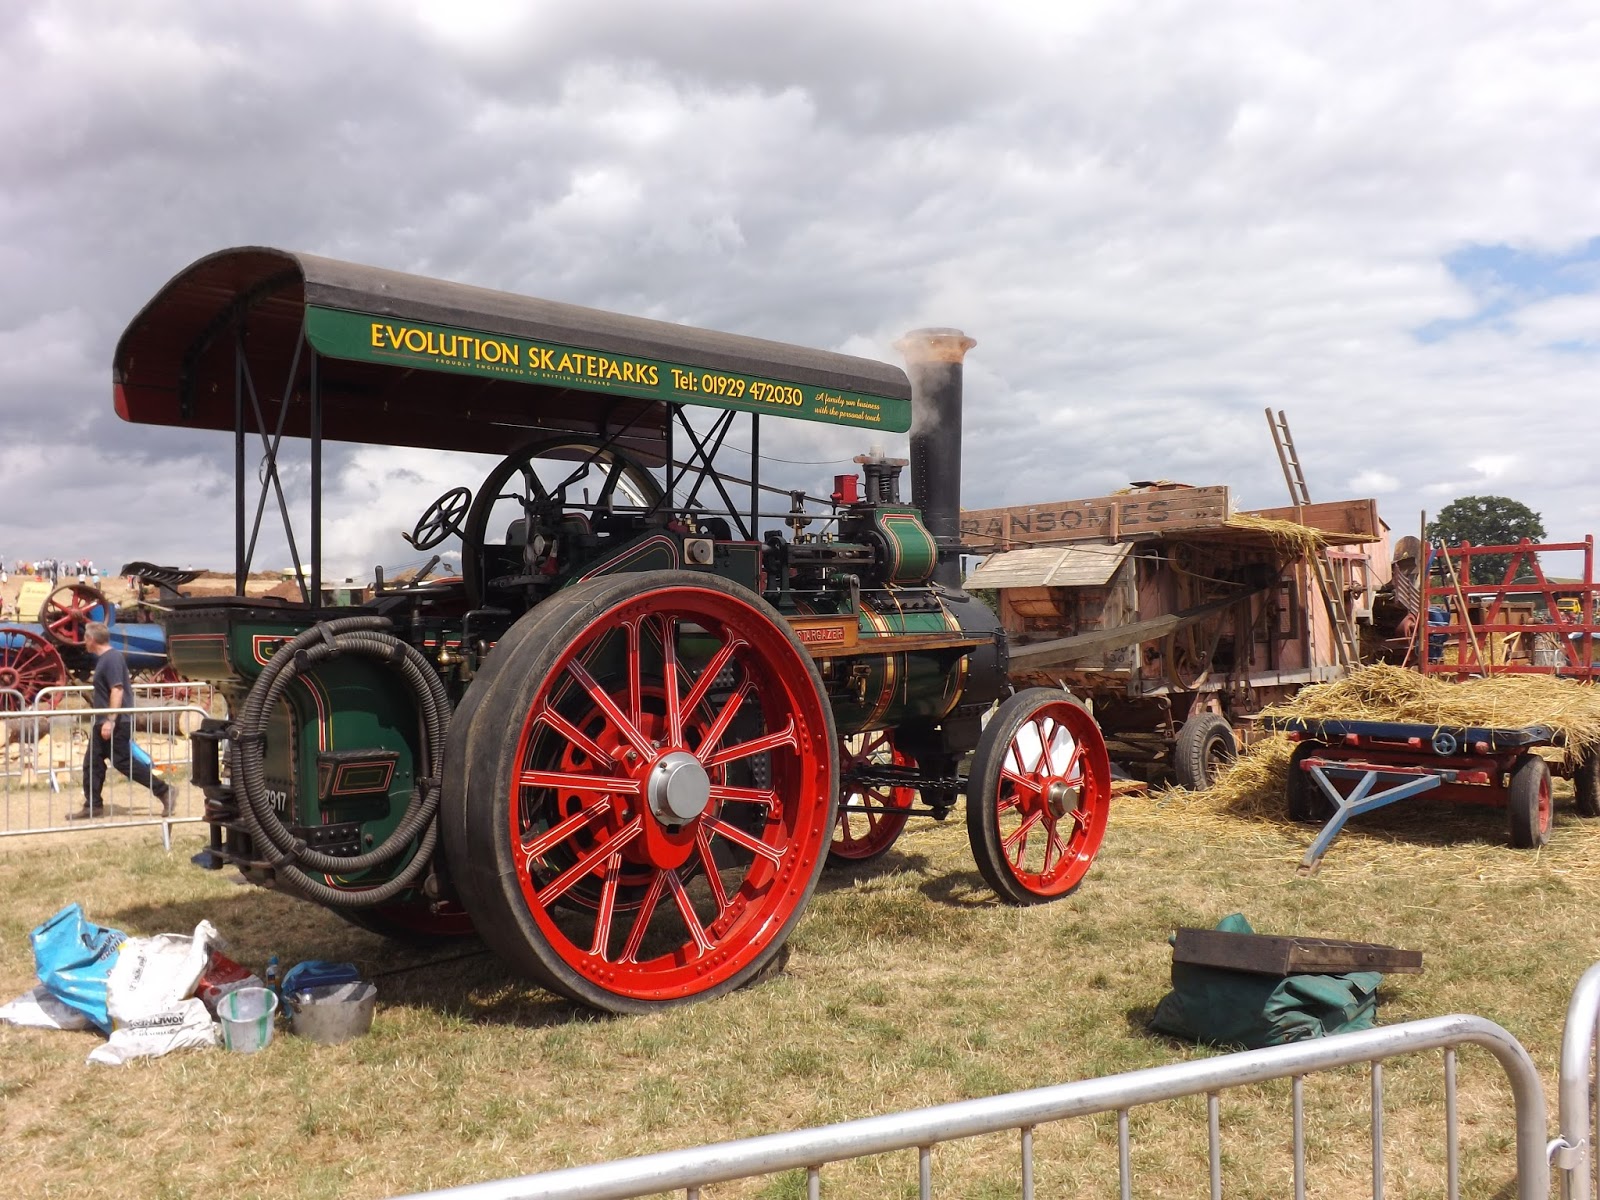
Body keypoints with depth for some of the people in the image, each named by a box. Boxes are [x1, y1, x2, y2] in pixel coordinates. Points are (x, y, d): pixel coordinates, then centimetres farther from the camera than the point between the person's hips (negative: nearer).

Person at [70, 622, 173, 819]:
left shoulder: (112, 659, -16)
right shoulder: (104, 659, 15)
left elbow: (117, 690, -24)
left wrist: (110, 720, -27)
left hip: (116, 723, -10)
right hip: (104, 722, 10)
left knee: (124, 762, -7)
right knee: (91, 763, 9)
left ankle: (163, 790, -1)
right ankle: (92, 806, 15)